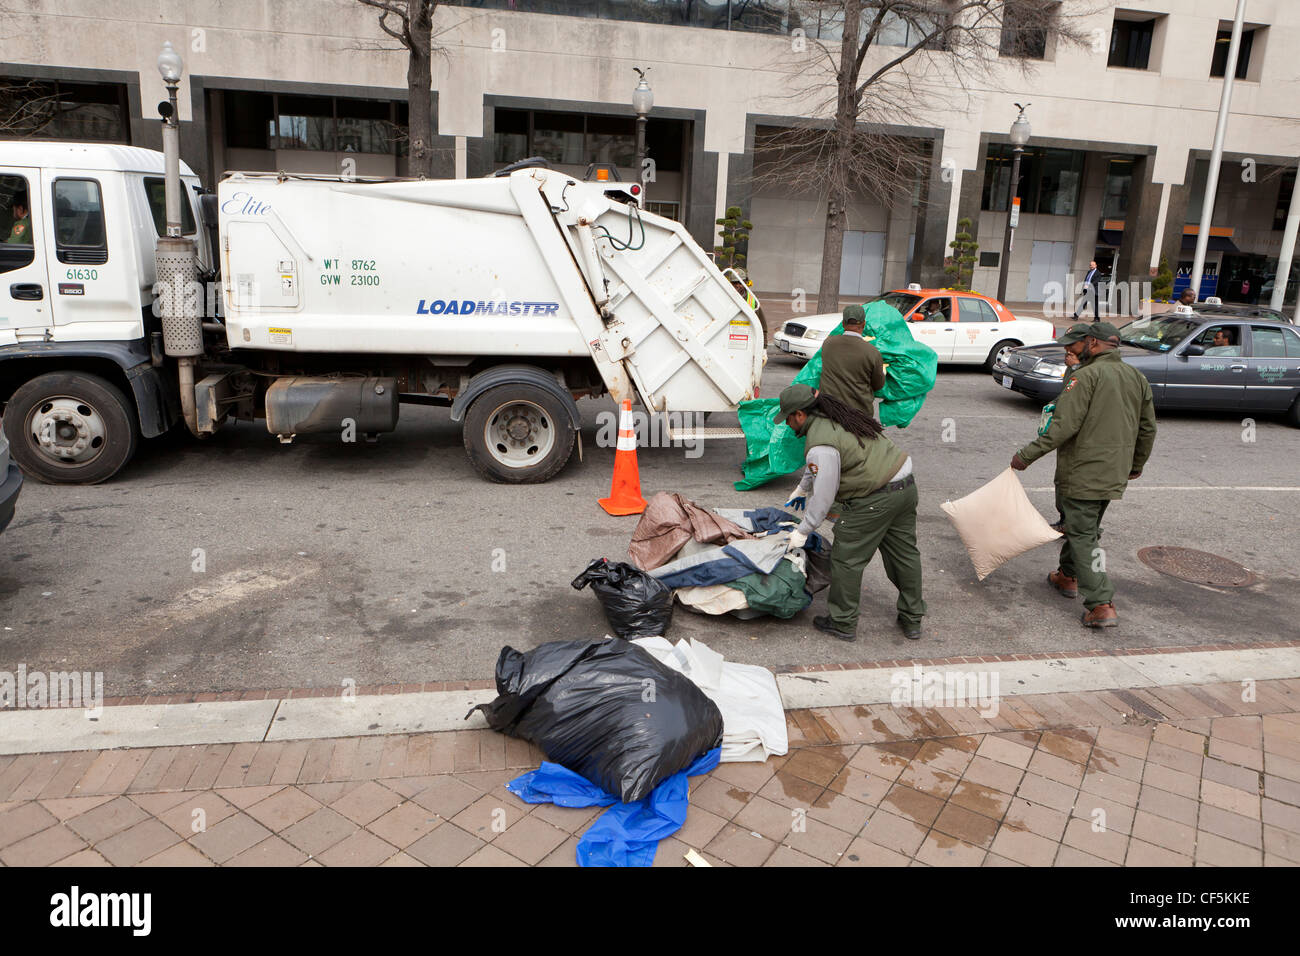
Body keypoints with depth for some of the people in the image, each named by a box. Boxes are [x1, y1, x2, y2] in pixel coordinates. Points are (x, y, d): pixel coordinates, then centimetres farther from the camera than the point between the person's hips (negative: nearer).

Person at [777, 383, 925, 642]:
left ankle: (842, 623, 14)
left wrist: (803, 531, -4)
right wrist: (803, 487, 43)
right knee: (905, 554, 17)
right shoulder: (836, 417, 14)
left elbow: (824, 496, -14)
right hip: (906, 485, 10)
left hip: (874, 501, -10)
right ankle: (912, 620, 30)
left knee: (847, 560, 3)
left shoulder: (821, 443, -17)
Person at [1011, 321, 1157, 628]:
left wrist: (1027, 454, -18)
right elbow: (1147, 428, 17)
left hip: (1082, 474, -8)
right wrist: (1136, 465, 30)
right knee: (1084, 527, 24)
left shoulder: (1087, 375, -16)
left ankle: (1102, 605, -6)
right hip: (1115, 476, 8)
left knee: (1084, 537, -2)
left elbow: (1064, 425, -23)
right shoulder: (1137, 378, 10)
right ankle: (1068, 577, 41)